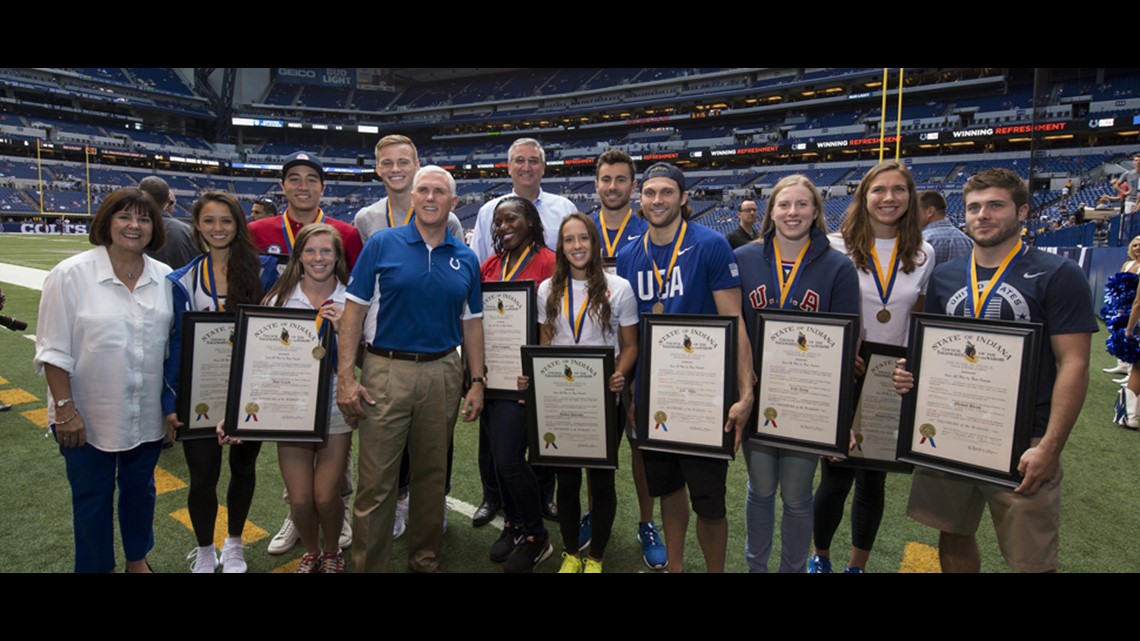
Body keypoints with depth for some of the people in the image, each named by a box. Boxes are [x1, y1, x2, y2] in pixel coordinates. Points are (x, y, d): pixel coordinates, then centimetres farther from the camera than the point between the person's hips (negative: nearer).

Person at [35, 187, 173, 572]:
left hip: (147, 415, 3)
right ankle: (95, 566, 33)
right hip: (88, 418, -3)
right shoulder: (71, 275, -10)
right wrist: (65, 408, -12)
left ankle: (137, 560, 40)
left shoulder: (165, 278, 0)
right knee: (92, 498, 13)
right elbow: (53, 351, -9)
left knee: (140, 490, 19)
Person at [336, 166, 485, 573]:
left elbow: (471, 324, 11)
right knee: (376, 482, 2)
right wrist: (345, 376, -9)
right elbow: (354, 310, -3)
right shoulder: (382, 244, -2)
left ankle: (425, 560, 32)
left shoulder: (465, 259, 7)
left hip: (443, 374, 3)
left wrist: (477, 381, 5)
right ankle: (367, 565, 20)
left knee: (432, 476, 14)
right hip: (386, 371, -3)